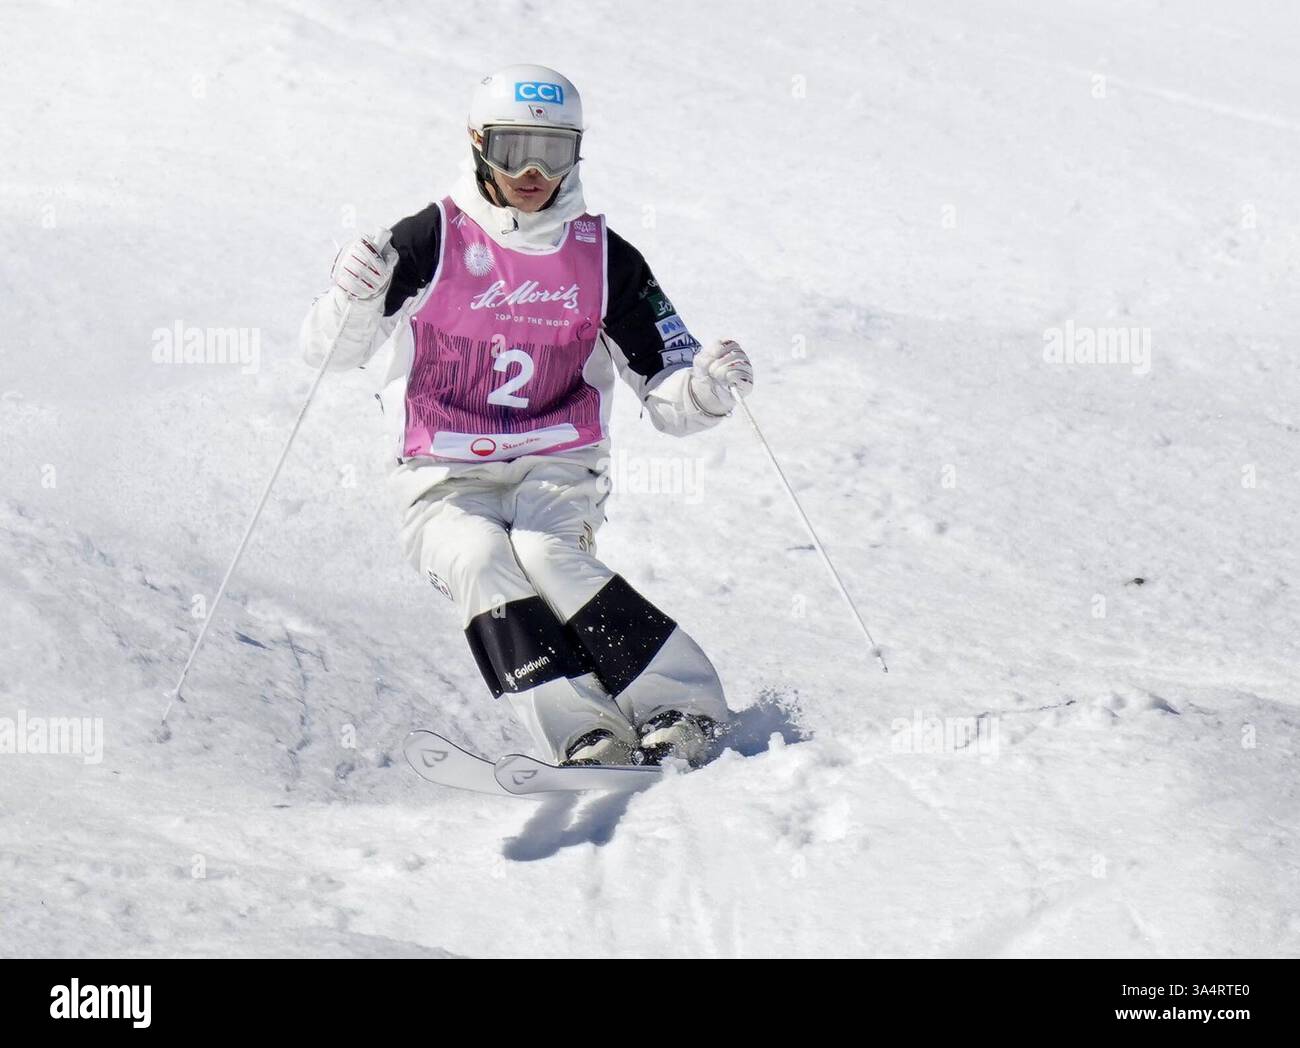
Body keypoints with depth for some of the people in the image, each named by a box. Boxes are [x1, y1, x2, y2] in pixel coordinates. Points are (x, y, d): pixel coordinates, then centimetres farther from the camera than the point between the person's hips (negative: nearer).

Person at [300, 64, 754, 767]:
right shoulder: (433, 242, -2)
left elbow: (668, 399, 7)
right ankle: (583, 736, -38)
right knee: (480, 561, -31)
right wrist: (355, 294, -29)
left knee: (543, 553, -31)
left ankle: (683, 713, -33)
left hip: (558, 468, 0)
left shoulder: (603, 259, 4)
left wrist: (707, 386, -17)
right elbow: (328, 350, -7)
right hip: (446, 478, 0)